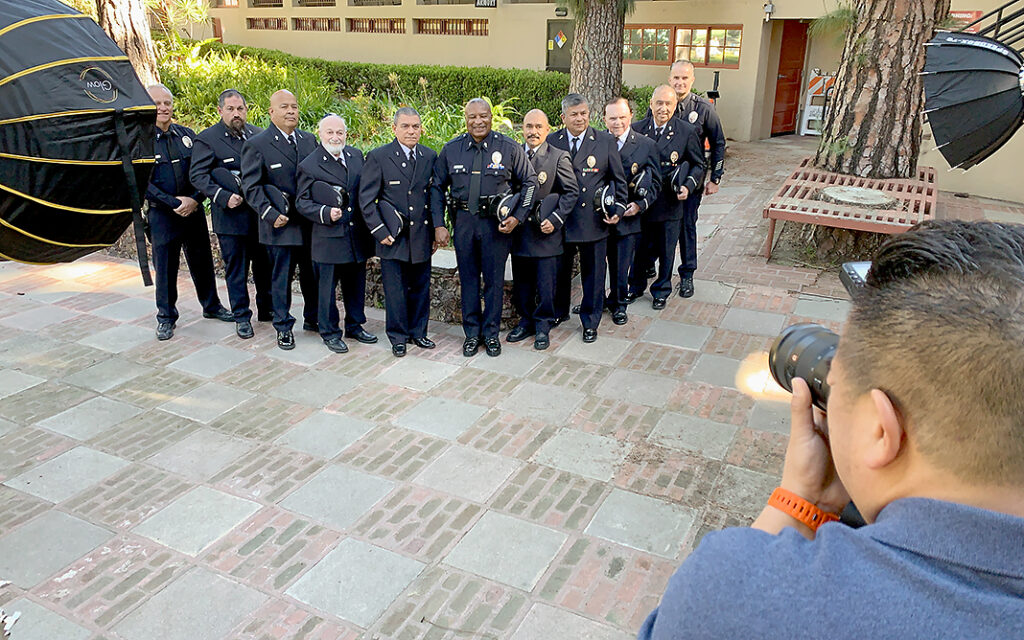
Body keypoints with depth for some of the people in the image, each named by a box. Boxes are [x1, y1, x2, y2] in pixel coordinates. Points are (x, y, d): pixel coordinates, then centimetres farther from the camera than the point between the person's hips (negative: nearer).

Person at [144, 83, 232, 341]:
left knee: (202, 261, 13)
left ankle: (211, 305, 31)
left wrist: (194, 199, -10)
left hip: (194, 210, 3)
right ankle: (166, 317, 21)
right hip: (162, 214, -3)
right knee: (165, 266, 6)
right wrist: (174, 203, -17)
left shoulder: (187, 134, 5)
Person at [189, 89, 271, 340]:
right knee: (236, 270, 5)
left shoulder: (258, 135, 8)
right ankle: (241, 317, 17)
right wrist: (224, 197, -20)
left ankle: (267, 309, 30)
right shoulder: (207, 139, -5)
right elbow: (197, 175, -9)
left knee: (265, 265, 14)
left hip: (260, 213, 4)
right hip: (231, 216, -4)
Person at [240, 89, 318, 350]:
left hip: (310, 223, 4)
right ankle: (284, 327, 21)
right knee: (281, 278, 6)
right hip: (280, 225, -4)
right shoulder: (256, 145, -6)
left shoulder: (309, 140, 9)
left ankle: (313, 318, 33)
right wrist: (270, 214, -19)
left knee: (313, 275, 14)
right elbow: (251, 187, -9)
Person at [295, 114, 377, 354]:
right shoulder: (309, 165, -6)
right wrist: (325, 212, -21)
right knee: (327, 287, 5)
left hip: (357, 236, 5)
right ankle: (330, 332, 19)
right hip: (329, 238, -4)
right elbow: (302, 202, -5)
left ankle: (355, 325, 32)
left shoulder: (357, 156, 8)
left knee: (356, 284, 15)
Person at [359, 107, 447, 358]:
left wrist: (439, 226, -2)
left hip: (422, 237, 3)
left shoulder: (430, 157, 7)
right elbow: (366, 199, -5)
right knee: (395, 290, 5)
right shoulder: (378, 157, -4)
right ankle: (398, 337, 20)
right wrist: (380, 232, -10)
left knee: (421, 288, 12)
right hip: (392, 238, -3)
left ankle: (417, 332, 28)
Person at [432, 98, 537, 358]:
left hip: (497, 222, -2)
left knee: (495, 279, 5)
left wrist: (517, 217, -7)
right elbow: (438, 187, 10)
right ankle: (472, 333, 23)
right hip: (464, 220, 2)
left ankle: (491, 334, 21)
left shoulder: (509, 148, -3)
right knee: (468, 278, 9)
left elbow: (530, 182, 2)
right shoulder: (451, 149, 3)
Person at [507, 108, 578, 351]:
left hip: (545, 233, -4)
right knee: (521, 282, 13)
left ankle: (543, 326, 16)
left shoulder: (559, 157, -4)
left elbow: (572, 192, -4)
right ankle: (526, 321, 28)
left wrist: (556, 219, -12)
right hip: (519, 231, 4)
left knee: (546, 284, 2)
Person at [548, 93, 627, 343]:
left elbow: (619, 179, 6)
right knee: (560, 270, 14)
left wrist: (618, 208, -3)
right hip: (561, 220, 1)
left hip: (594, 220, -1)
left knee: (593, 273, 8)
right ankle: (558, 311, 37)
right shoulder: (552, 142, 1)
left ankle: (590, 321, 24)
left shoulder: (605, 141, 0)